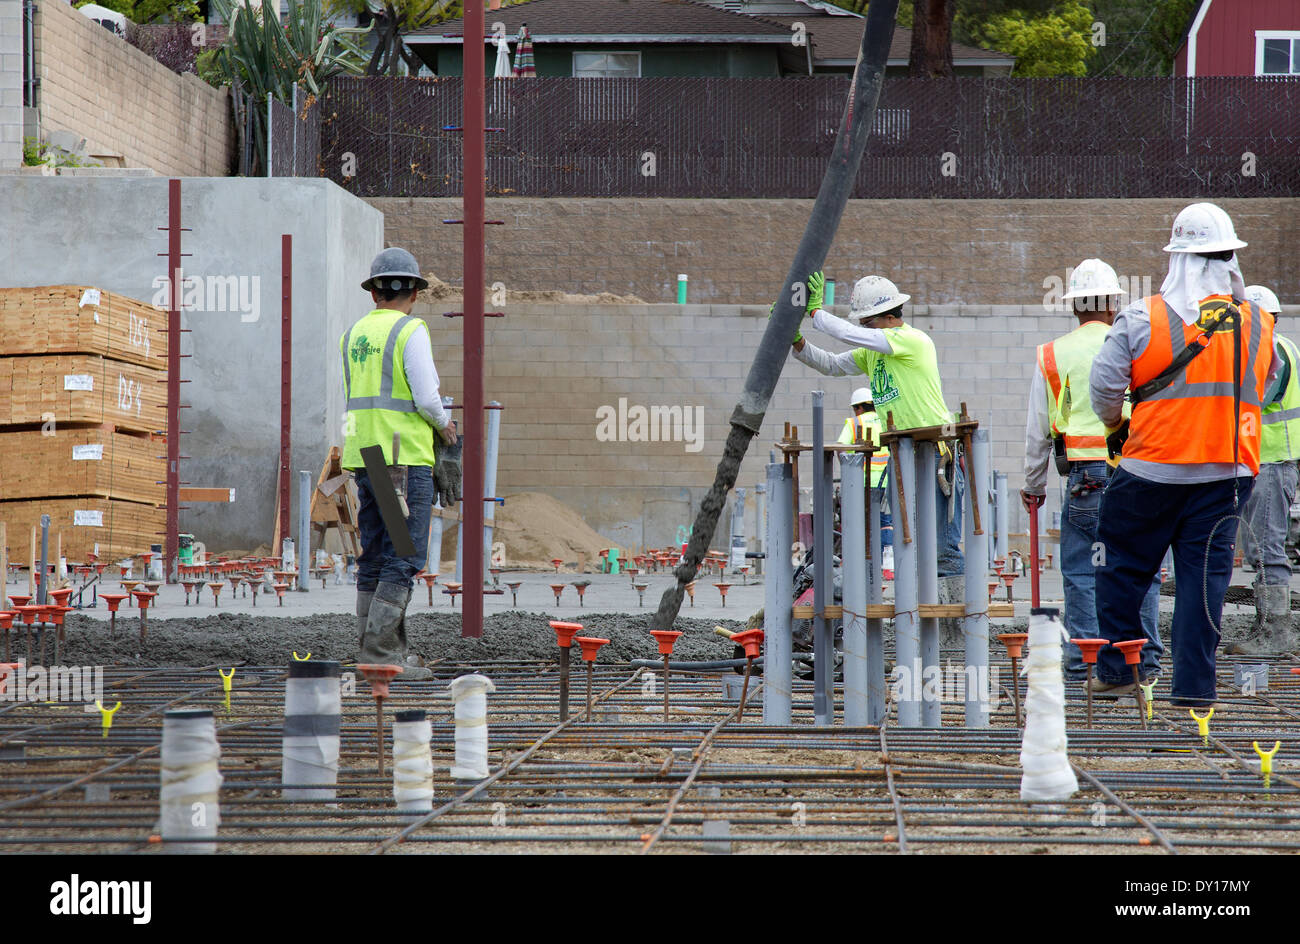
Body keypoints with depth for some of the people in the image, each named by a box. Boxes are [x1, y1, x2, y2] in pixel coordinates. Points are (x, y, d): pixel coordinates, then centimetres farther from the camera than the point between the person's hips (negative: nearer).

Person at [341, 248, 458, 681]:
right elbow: (426, 397, -16)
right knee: (405, 558, -7)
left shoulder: (353, 335, 13)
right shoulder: (411, 331, -9)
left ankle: (391, 650, 11)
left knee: (375, 558, 9)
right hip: (406, 458, -7)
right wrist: (445, 425, 5)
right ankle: (378, 647, -13)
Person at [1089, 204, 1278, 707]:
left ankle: (1116, 669, 19)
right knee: (1205, 573, 6)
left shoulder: (1142, 319, -7)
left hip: (1152, 468, -2)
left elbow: (1103, 384, -8)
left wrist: (1115, 426, 11)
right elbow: (1260, 389, 16)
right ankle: (1194, 683, 2)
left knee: (1124, 567, 13)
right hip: (1228, 473, 2)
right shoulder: (1257, 326, 2)